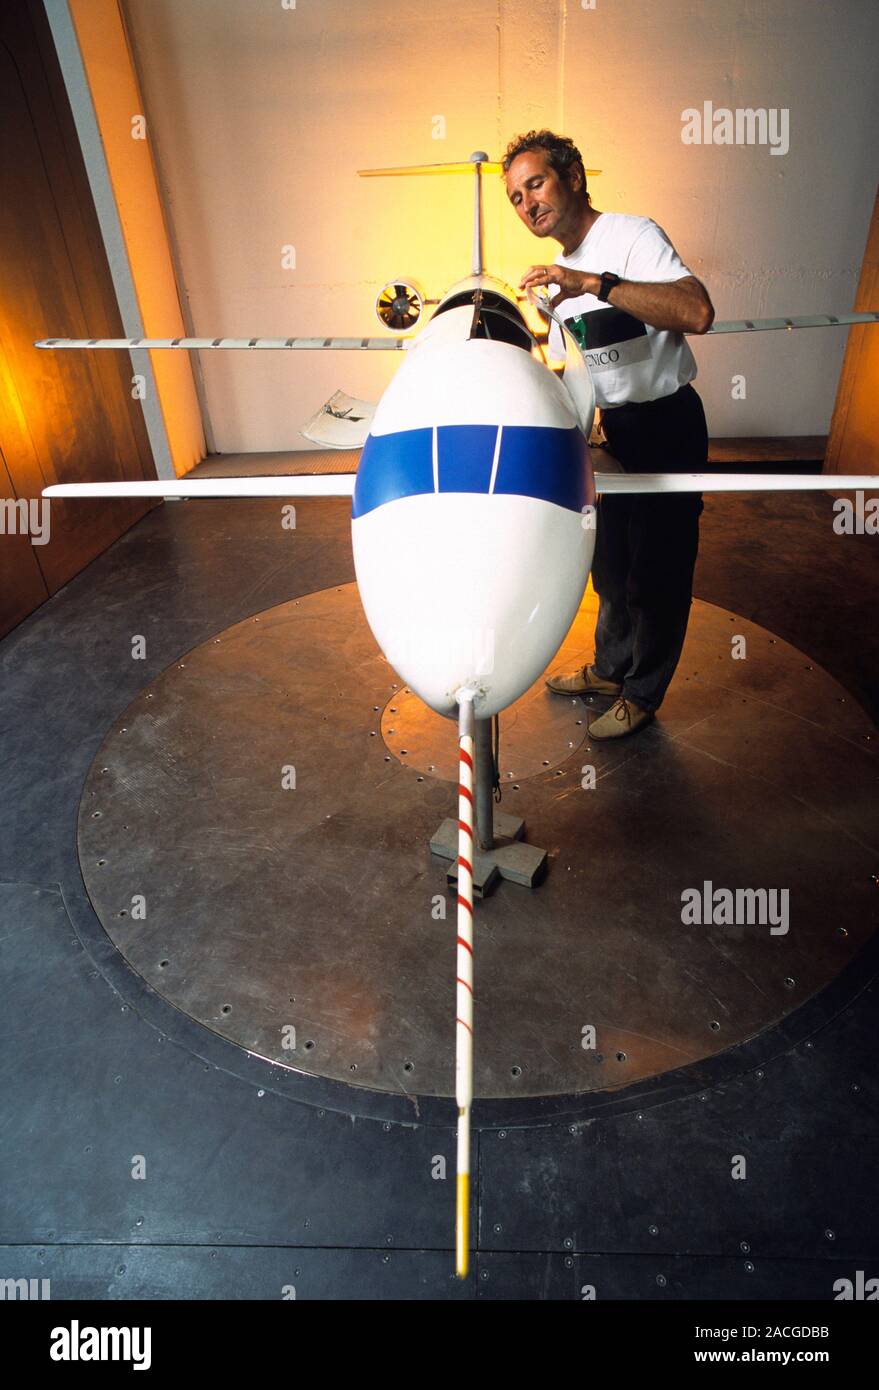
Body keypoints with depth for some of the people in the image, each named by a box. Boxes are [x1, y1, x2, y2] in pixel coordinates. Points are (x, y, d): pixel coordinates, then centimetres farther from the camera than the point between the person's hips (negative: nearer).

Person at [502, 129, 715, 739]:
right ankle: (610, 668, 34)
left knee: (656, 564, 0)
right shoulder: (562, 271, 13)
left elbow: (697, 312, -30)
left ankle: (642, 694, 15)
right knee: (610, 559, 16)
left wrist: (594, 284, -32)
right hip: (610, 428, 8)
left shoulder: (633, 234, -12)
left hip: (666, 423, -8)